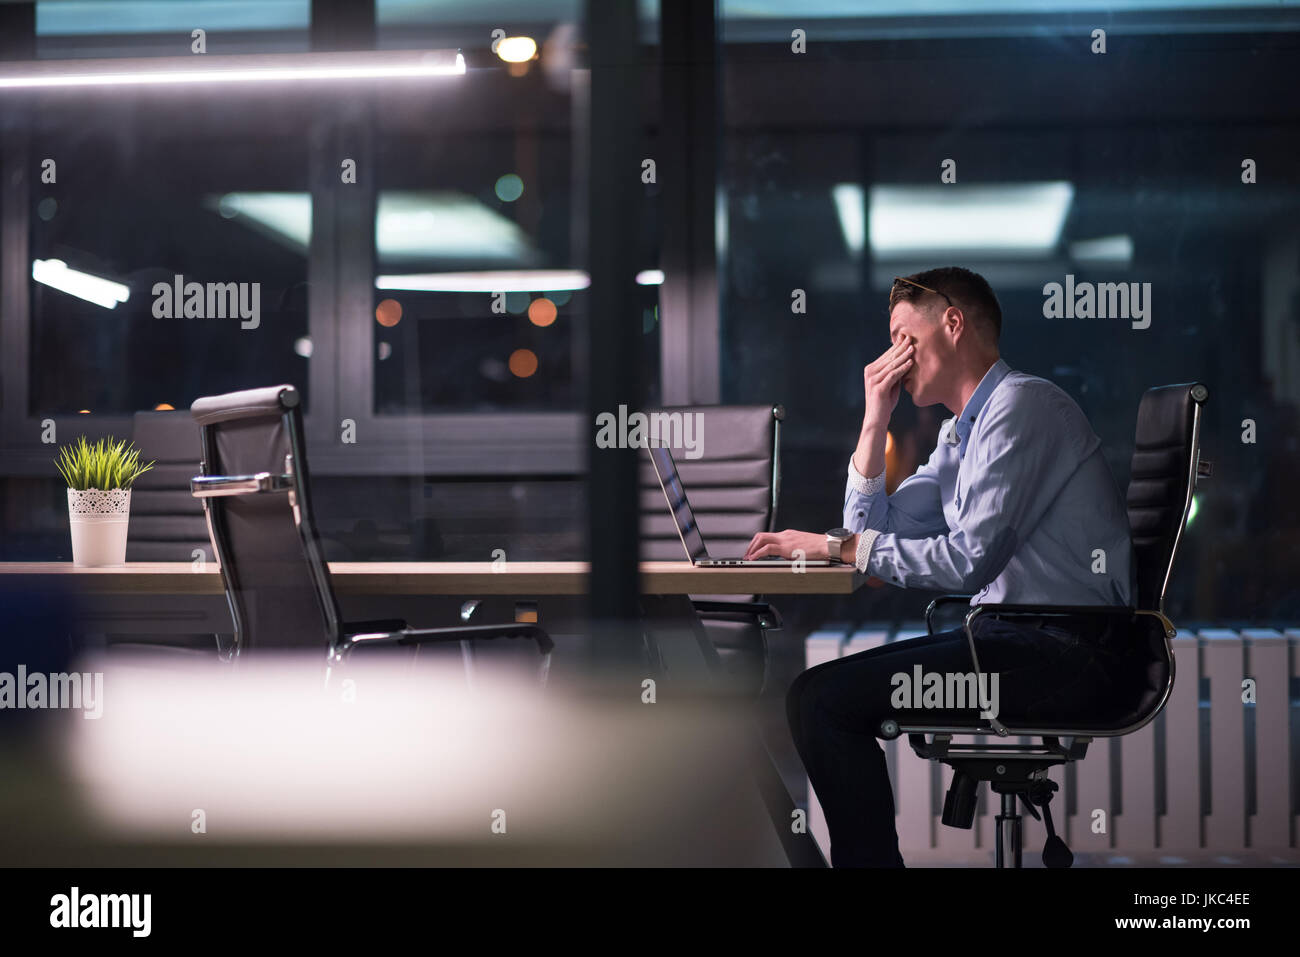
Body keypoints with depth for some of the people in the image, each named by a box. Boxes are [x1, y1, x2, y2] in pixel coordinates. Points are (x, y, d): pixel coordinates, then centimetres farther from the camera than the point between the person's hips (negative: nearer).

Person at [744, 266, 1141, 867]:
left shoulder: (1020, 403, -10)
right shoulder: (959, 432, 20)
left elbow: (971, 559, -20)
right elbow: (873, 532, 20)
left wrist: (840, 545, -12)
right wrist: (875, 419, 12)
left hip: (1067, 652, -10)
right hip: (1019, 637, 10)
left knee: (822, 699, -18)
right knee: (819, 690, 11)